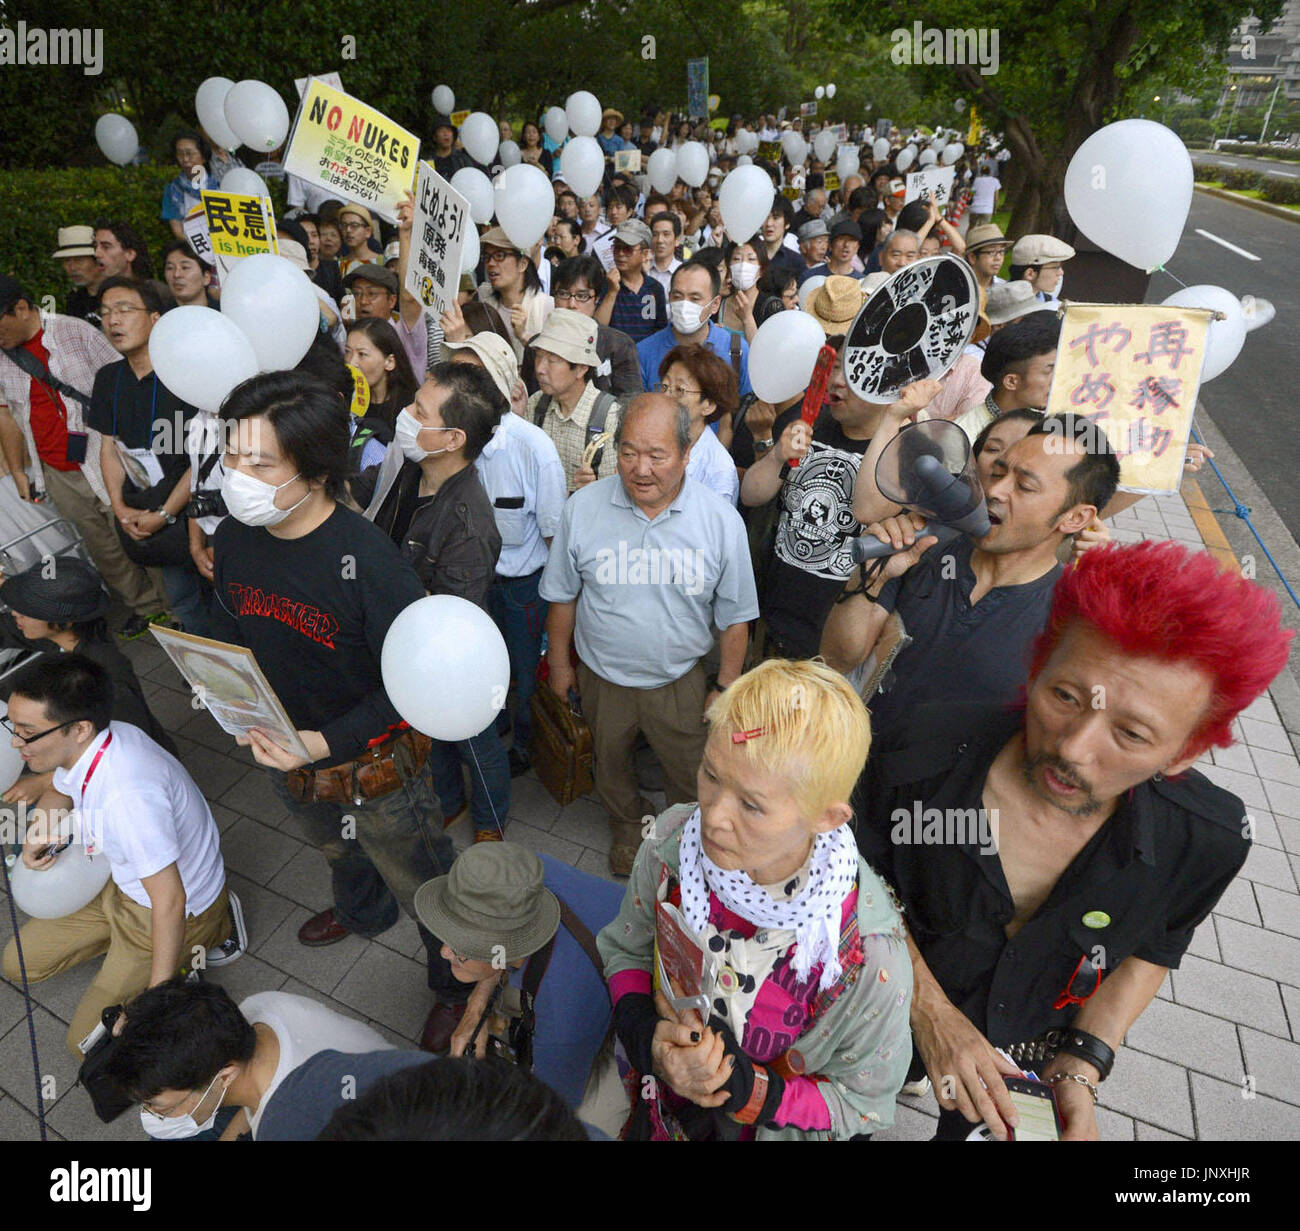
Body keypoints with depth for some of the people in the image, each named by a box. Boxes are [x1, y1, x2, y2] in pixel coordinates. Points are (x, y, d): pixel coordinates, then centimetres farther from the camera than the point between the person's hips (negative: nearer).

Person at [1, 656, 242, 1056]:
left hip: (180, 912, -8)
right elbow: (59, 791, 15)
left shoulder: (127, 796, -40)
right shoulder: (85, 746, -13)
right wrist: (37, 833, -6)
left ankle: (211, 932, 7)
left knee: (88, 1044, 0)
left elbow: (169, 901, -33)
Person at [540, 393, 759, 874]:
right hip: (602, 677, 2)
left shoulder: (721, 520, -16)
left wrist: (725, 686, -1)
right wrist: (559, 664, 5)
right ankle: (628, 830, 55)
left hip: (681, 681, -1)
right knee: (611, 766, 24)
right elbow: (562, 597, -1)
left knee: (691, 778, 18)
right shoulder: (583, 508, -14)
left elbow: (735, 615, -6)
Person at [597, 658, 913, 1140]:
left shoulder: (870, 955, -31)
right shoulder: (671, 841, -23)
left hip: (774, 1124, -2)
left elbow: (862, 1104, -13)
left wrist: (740, 1086, -27)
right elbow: (626, 949, -4)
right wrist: (646, 1033, -22)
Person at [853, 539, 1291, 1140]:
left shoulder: (1209, 840, -26)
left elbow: (1153, 949, -5)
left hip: (1035, 1051, 2)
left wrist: (1081, 1068, -11)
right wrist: (932, 1011, -19)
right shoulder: (922, 752, -34)